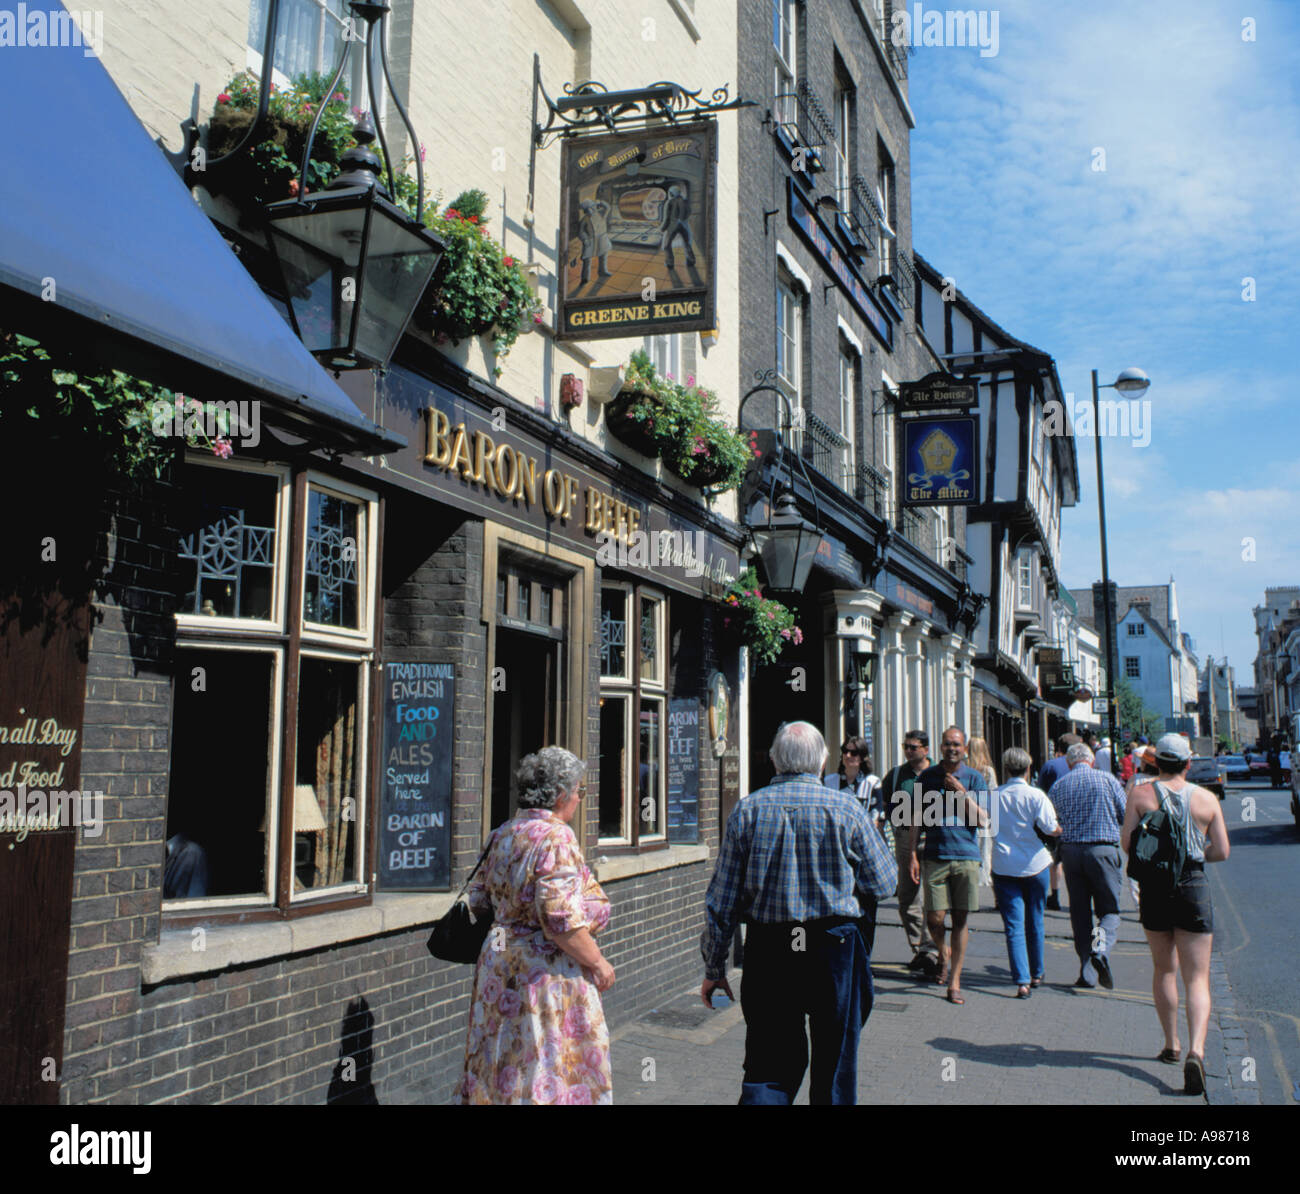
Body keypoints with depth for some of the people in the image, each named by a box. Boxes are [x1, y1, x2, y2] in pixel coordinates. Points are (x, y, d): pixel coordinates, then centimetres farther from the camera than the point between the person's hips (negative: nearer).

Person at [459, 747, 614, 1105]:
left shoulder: (503, 834, 8)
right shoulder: (555, 837, -18)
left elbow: (478, 898, 14)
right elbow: (561, 919, -23)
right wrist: (597, 962, -13)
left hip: (499, 959, 8)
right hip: (546, 971, -8)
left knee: (502, 1067, 17)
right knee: (549, 1067, 0)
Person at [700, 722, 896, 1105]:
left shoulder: (747, 810, -2)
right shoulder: (846, 808, -5)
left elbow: (720, 901, -1)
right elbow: (883, 883, 2)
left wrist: (714, 969, 7)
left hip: (767, 949, 1)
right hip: (834, 949, -1)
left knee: (767, 1068, 8)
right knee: (834, 1071, 14)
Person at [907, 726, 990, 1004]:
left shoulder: (975, 778, 4)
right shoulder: (927, 776, 6)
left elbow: (983, 820, -2)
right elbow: (917, 817, 10)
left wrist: (962, 793, -12)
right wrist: (912, 853, 4)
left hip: (966, 856, 0)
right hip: (935, 855, 0)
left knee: (960, 918, 2)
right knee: (934, 917, -5)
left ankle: (955, 982, 12)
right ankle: (943, 954, 28)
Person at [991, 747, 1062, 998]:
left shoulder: (994, 795, -2)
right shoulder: (1036, 795, -8)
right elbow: (1051, 829, -12)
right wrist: (1062, 831, 9)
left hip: (1003, 867, 0)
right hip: (1035, 864, 0)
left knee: (1014, 925, 0)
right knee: (1035, 922, 16)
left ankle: (1022, 981, -9)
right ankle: (1036, 974, 30)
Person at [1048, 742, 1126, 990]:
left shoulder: (1058, 786, 6)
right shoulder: (1107, 780, 0)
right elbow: (1126, 816, 4)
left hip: (1070, 851, 2)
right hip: (1103, 849, -2)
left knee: (1079, 912, 10)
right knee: (1109, 909, 4)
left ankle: (1086, 969, 8)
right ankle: (1102, 949, -23)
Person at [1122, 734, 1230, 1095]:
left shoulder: (1141, 795, -3)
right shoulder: (1206, 799, -1)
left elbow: (1127, 842, -8)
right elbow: (1222, 852, 0)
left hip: (1154, 890, 1)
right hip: (1194, 889, -1)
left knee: (1163, 970, 20)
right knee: (1197, 979, 1)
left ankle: (1171, 1045, 28)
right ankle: (1196, 1050, -17)